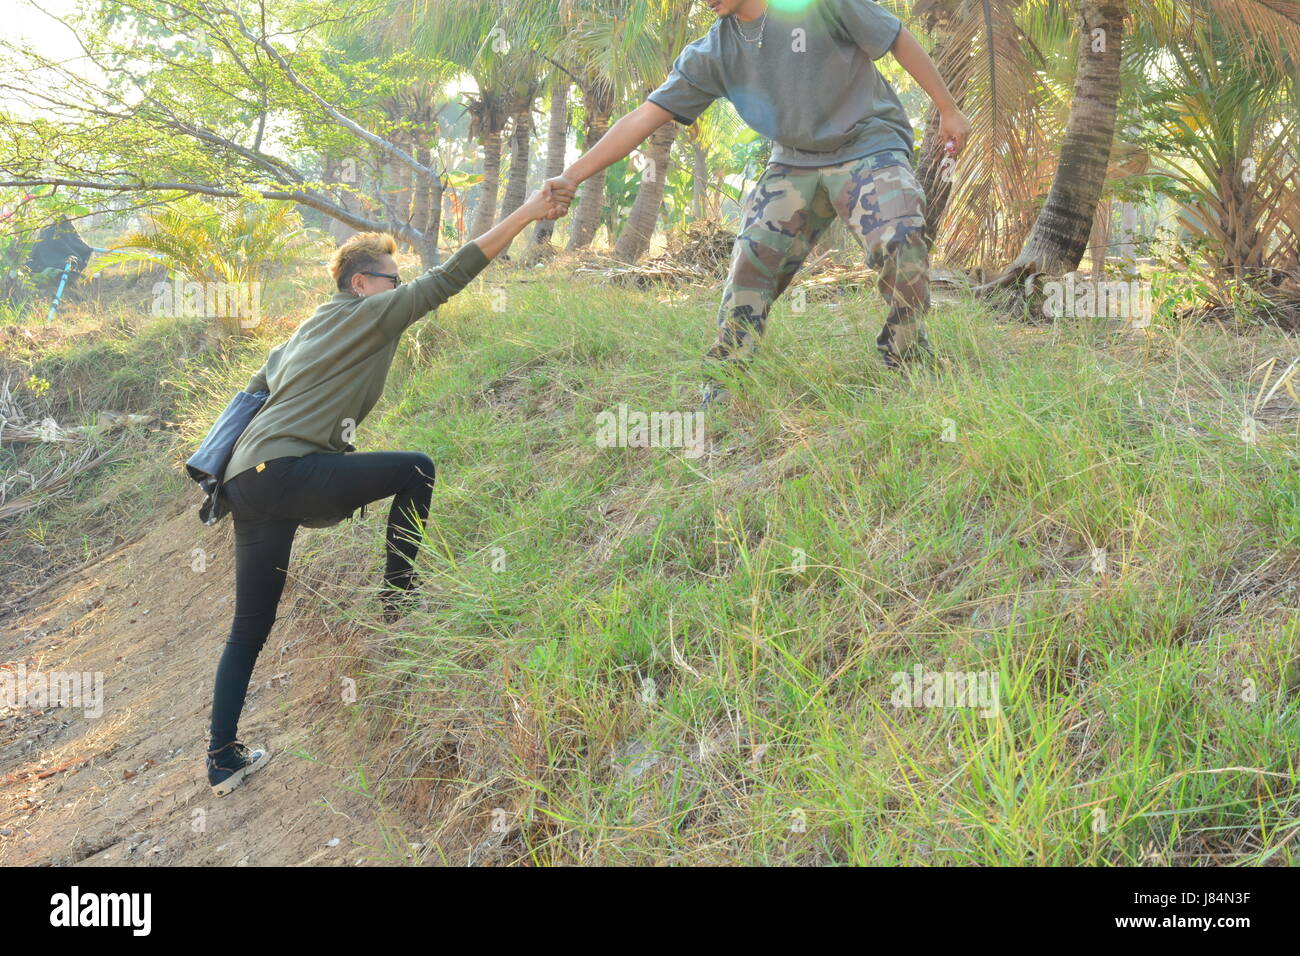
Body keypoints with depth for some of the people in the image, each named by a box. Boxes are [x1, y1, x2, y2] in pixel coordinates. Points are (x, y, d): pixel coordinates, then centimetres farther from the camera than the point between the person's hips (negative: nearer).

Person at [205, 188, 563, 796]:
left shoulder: (306, 332, 27)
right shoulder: (370, 313, 1)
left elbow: (257, 387, 32)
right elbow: (450, 277, -4)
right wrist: (525, 215, -4)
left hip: (246, 485, 9)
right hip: (284, 475, -9)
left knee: (249, 630, 13)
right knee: (415, 470, 0)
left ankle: (223, 761, 16)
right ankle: (399, 598, 6)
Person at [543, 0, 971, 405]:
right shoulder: (713, 53, -4)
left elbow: (899, 39, -6)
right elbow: (646, 116, -6)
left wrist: (948, 109, -1)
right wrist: (572, 176, -13)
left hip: (868, 145, -4)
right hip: (794, 163, 4)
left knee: (900, 241, -27)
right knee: (752, 257, -9)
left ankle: (909, 364, -8)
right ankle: (721, 394, -1)